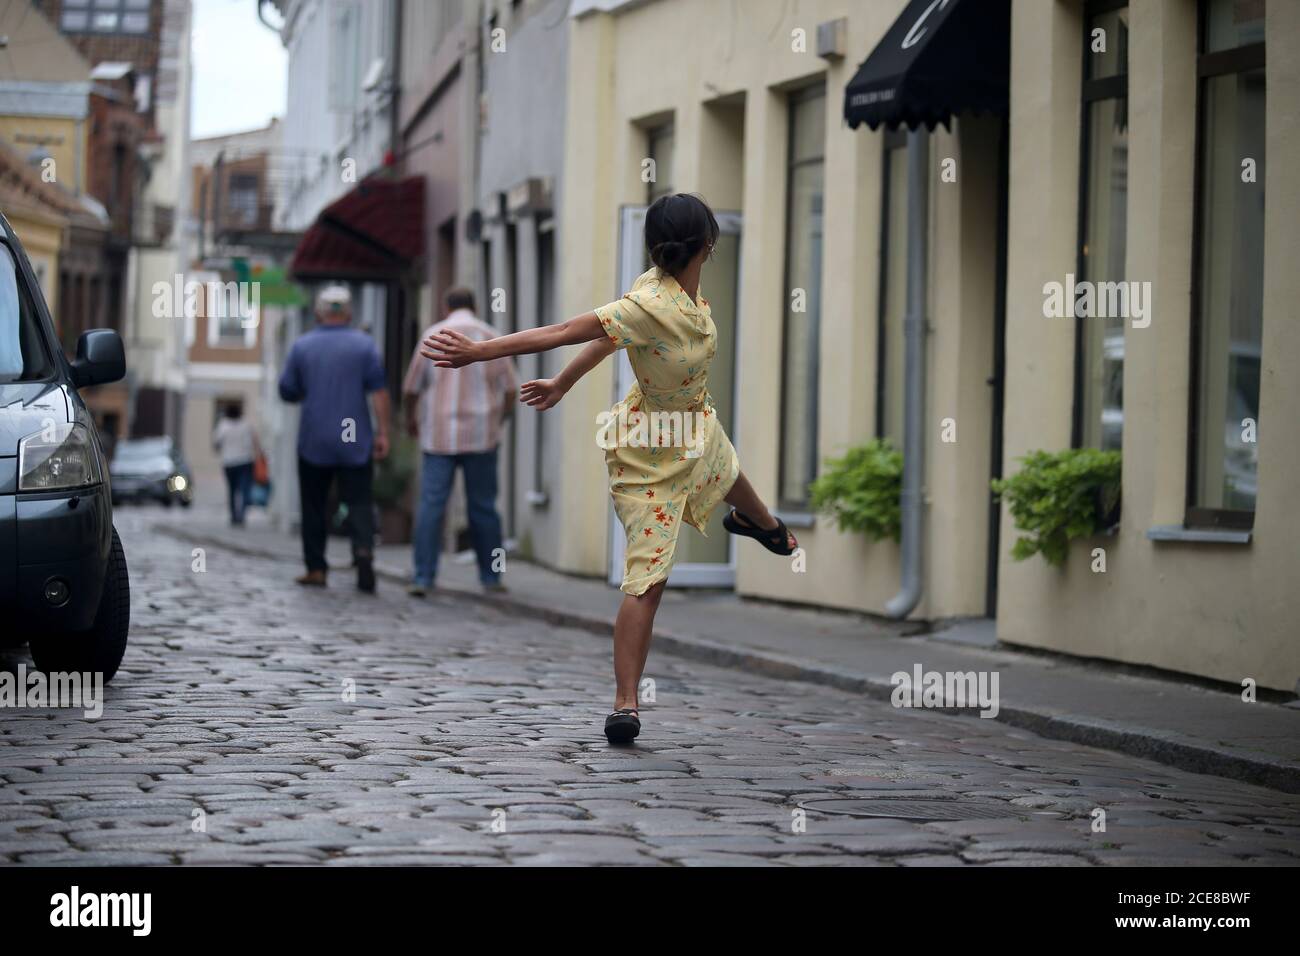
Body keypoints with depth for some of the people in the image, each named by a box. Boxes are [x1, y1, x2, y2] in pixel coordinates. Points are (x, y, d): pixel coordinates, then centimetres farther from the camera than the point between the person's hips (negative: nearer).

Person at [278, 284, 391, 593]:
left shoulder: (302, 346, 2)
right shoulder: (364, 344, -1)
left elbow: (287, 392, 6)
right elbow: (378, 391, -6)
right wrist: (382, 432, -4)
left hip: (313, 442, 1)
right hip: (355, 441, -1)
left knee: (314, 506, 10)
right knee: (359, 501, 0)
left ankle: (316, 569, 9)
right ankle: (364, 548, -25)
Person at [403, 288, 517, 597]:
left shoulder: (434, 336, 1)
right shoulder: (491, 337, 4)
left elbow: (411, 387, 2)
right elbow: (509, 389, 1)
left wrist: (411, 419, 20)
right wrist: (499, 421, 18)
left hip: (439, 435, -1)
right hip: (481, 437, 1)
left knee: (431, 505, -3)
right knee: (483, 507, 9)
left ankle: (423, 578, -10)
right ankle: (491, 577, 13)